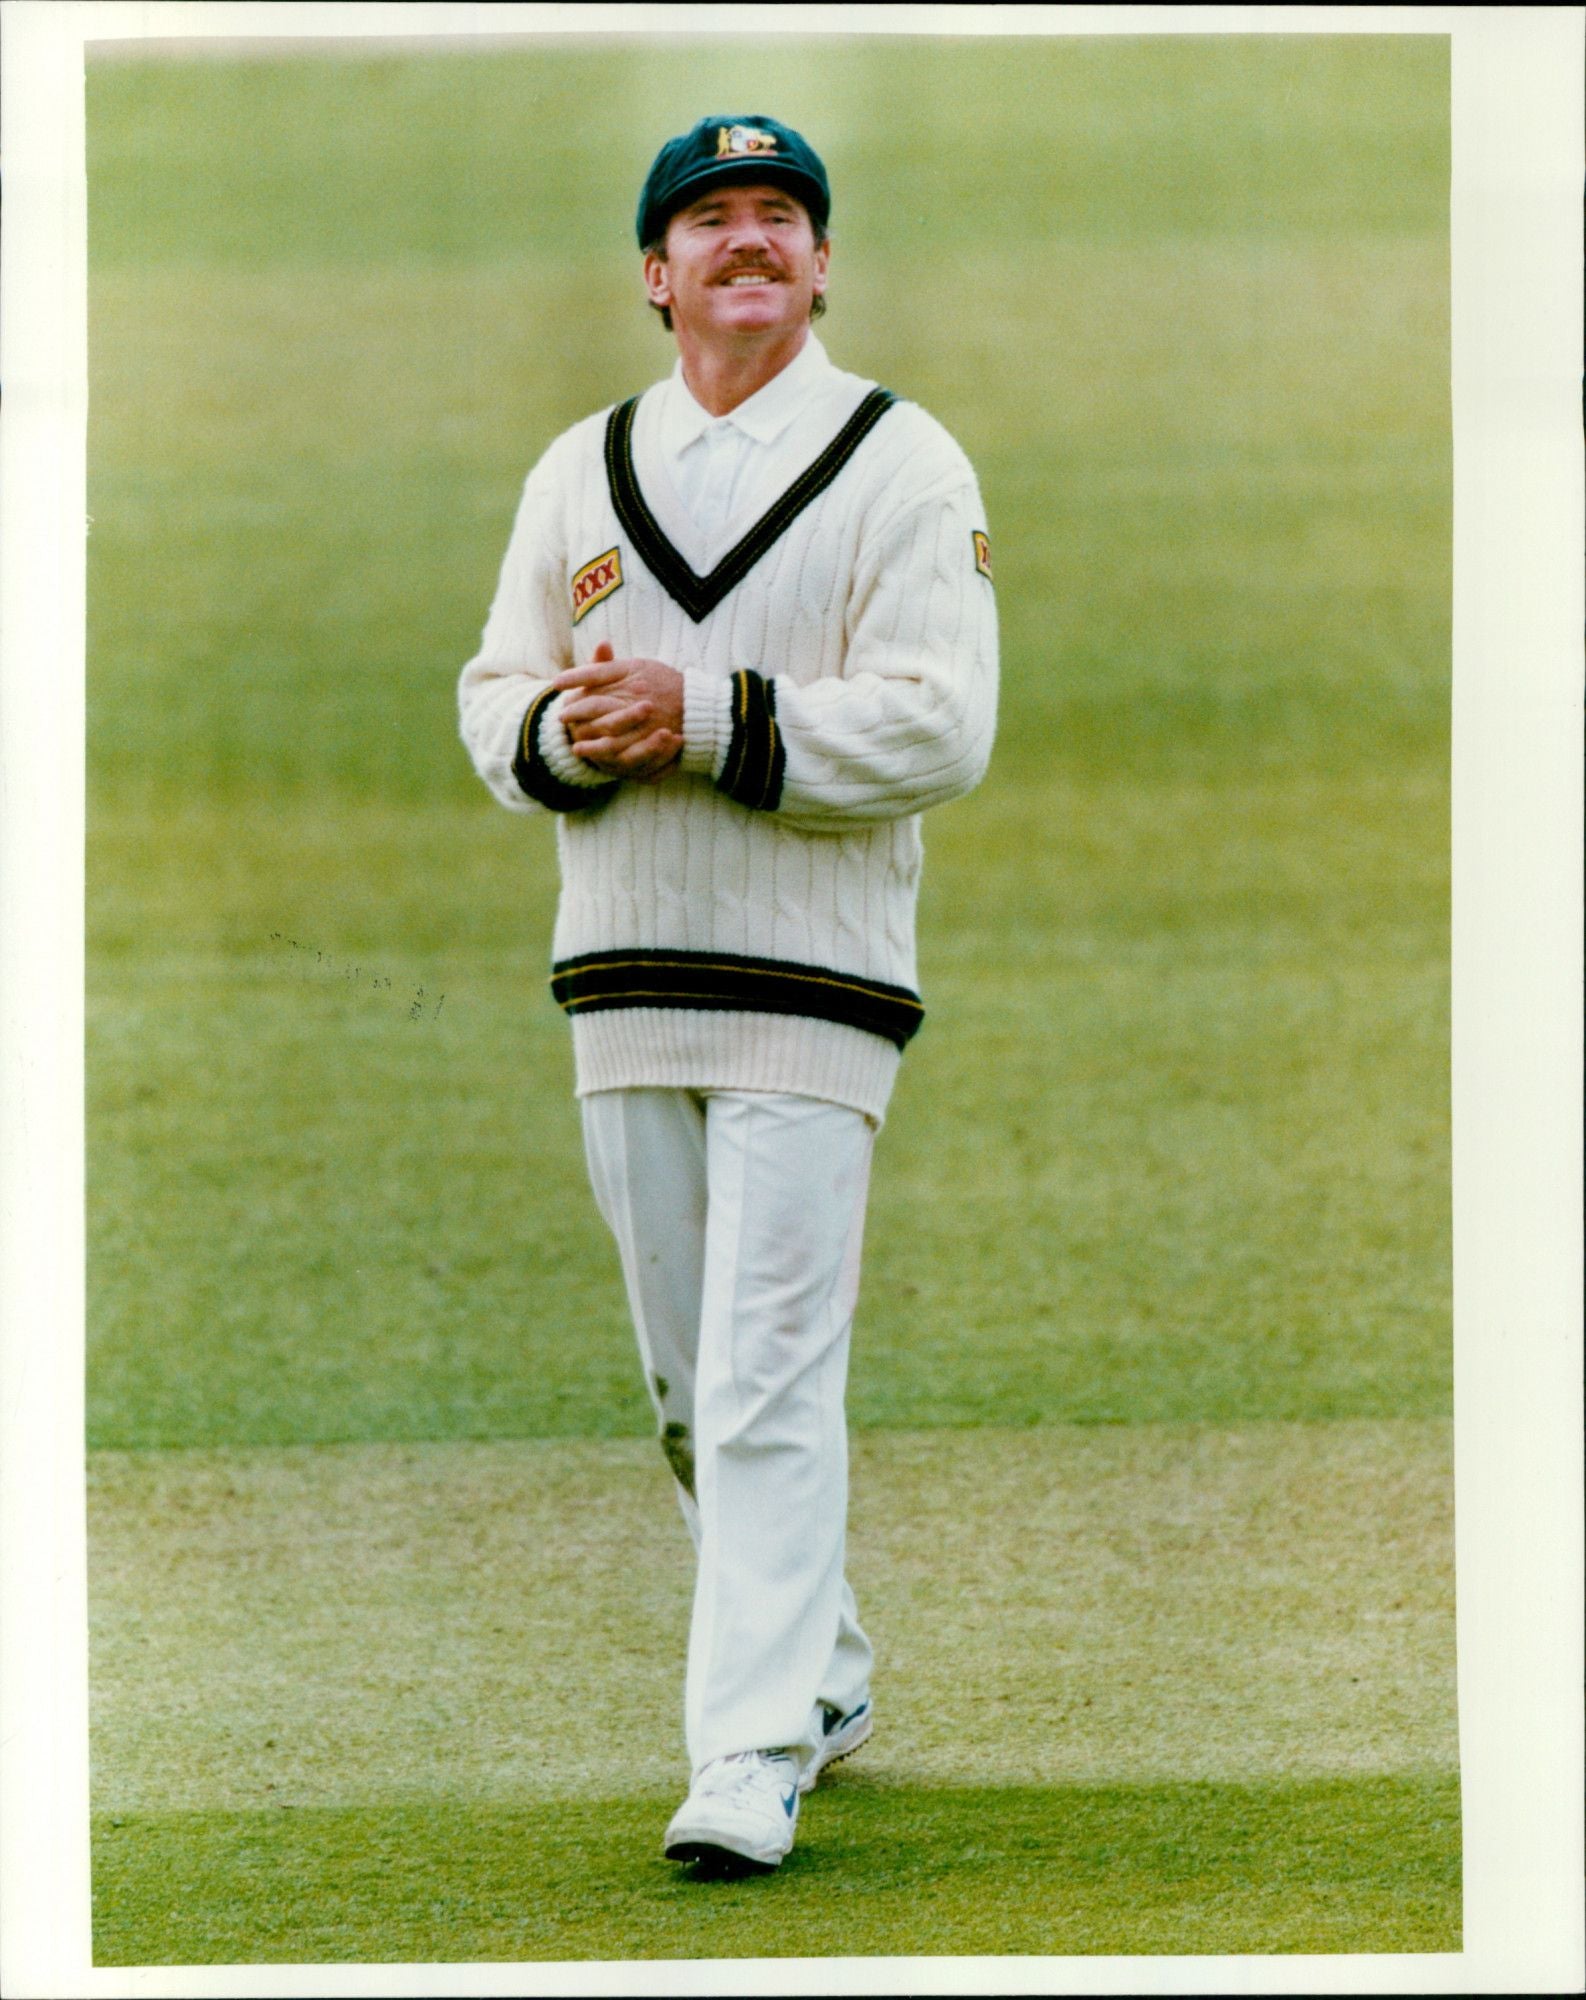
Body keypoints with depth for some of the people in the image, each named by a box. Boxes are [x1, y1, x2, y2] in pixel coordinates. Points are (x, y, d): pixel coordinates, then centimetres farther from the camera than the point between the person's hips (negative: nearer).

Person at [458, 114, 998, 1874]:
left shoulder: (901, 463, -2)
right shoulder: (581, 471, 15)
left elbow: (936, 726, -12)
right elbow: (495, 700, 14)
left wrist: (705, 721, -19)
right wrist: (567, 730, -10)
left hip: (809, 985, -5)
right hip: (622, 987, 6)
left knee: (771, 1378, -11)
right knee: (688, 1379, 12)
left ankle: (752, 1761, -13)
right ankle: (822, 1678, 28)